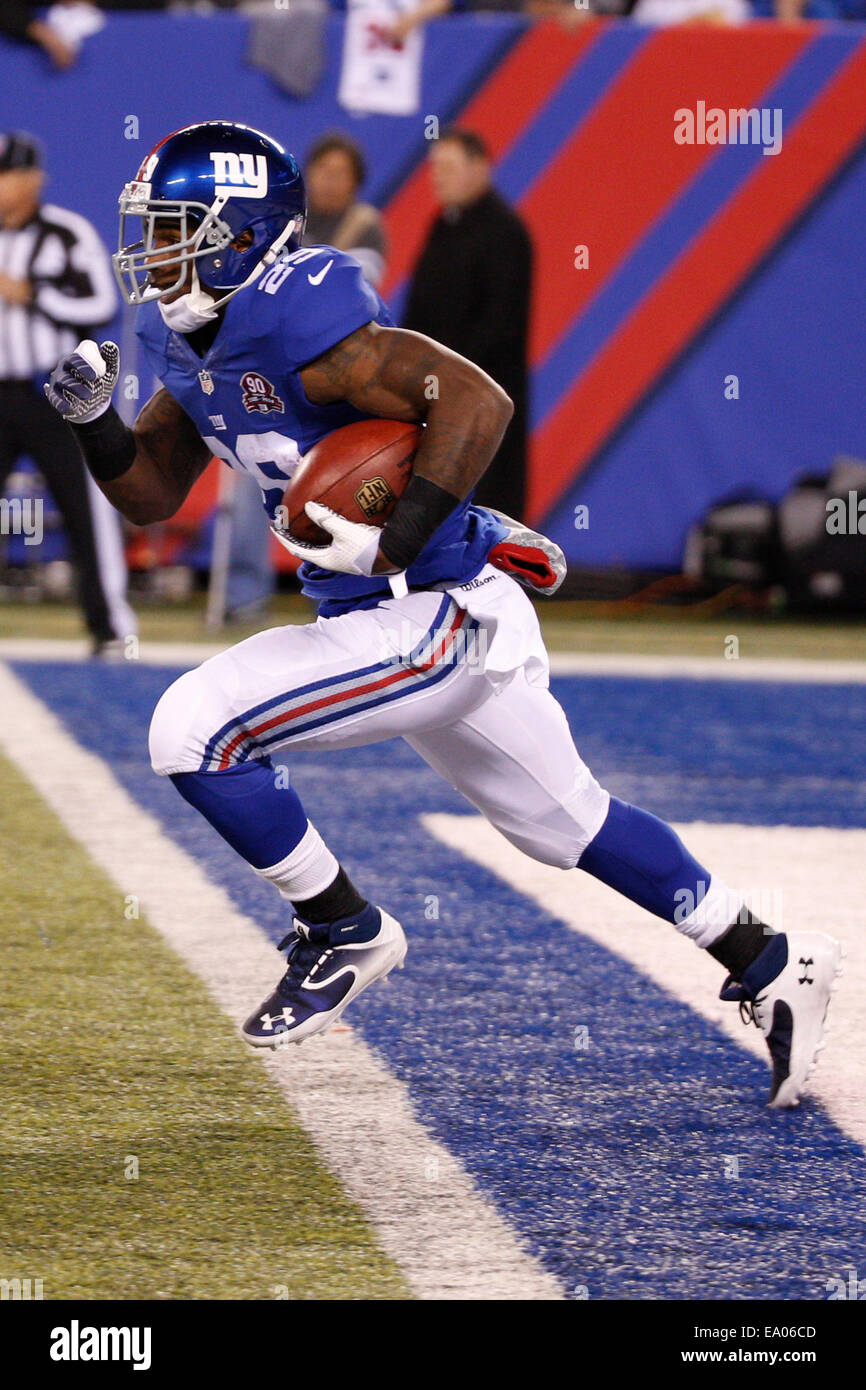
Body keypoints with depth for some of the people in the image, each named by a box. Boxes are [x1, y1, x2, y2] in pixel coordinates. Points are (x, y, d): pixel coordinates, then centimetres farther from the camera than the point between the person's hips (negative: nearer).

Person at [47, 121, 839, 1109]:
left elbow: (477, 401, -28)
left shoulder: (294, 327, -22)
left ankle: (343, 931, 2)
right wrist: (93, 419, -2)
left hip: (440, 617, -10)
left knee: (195, 731, -15)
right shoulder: (194, 340, 7)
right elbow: (151, 492, 16)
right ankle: (770, 965, 33)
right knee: (564, 821, 22)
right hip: (418, 619, 10)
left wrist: (393, 545, -29)